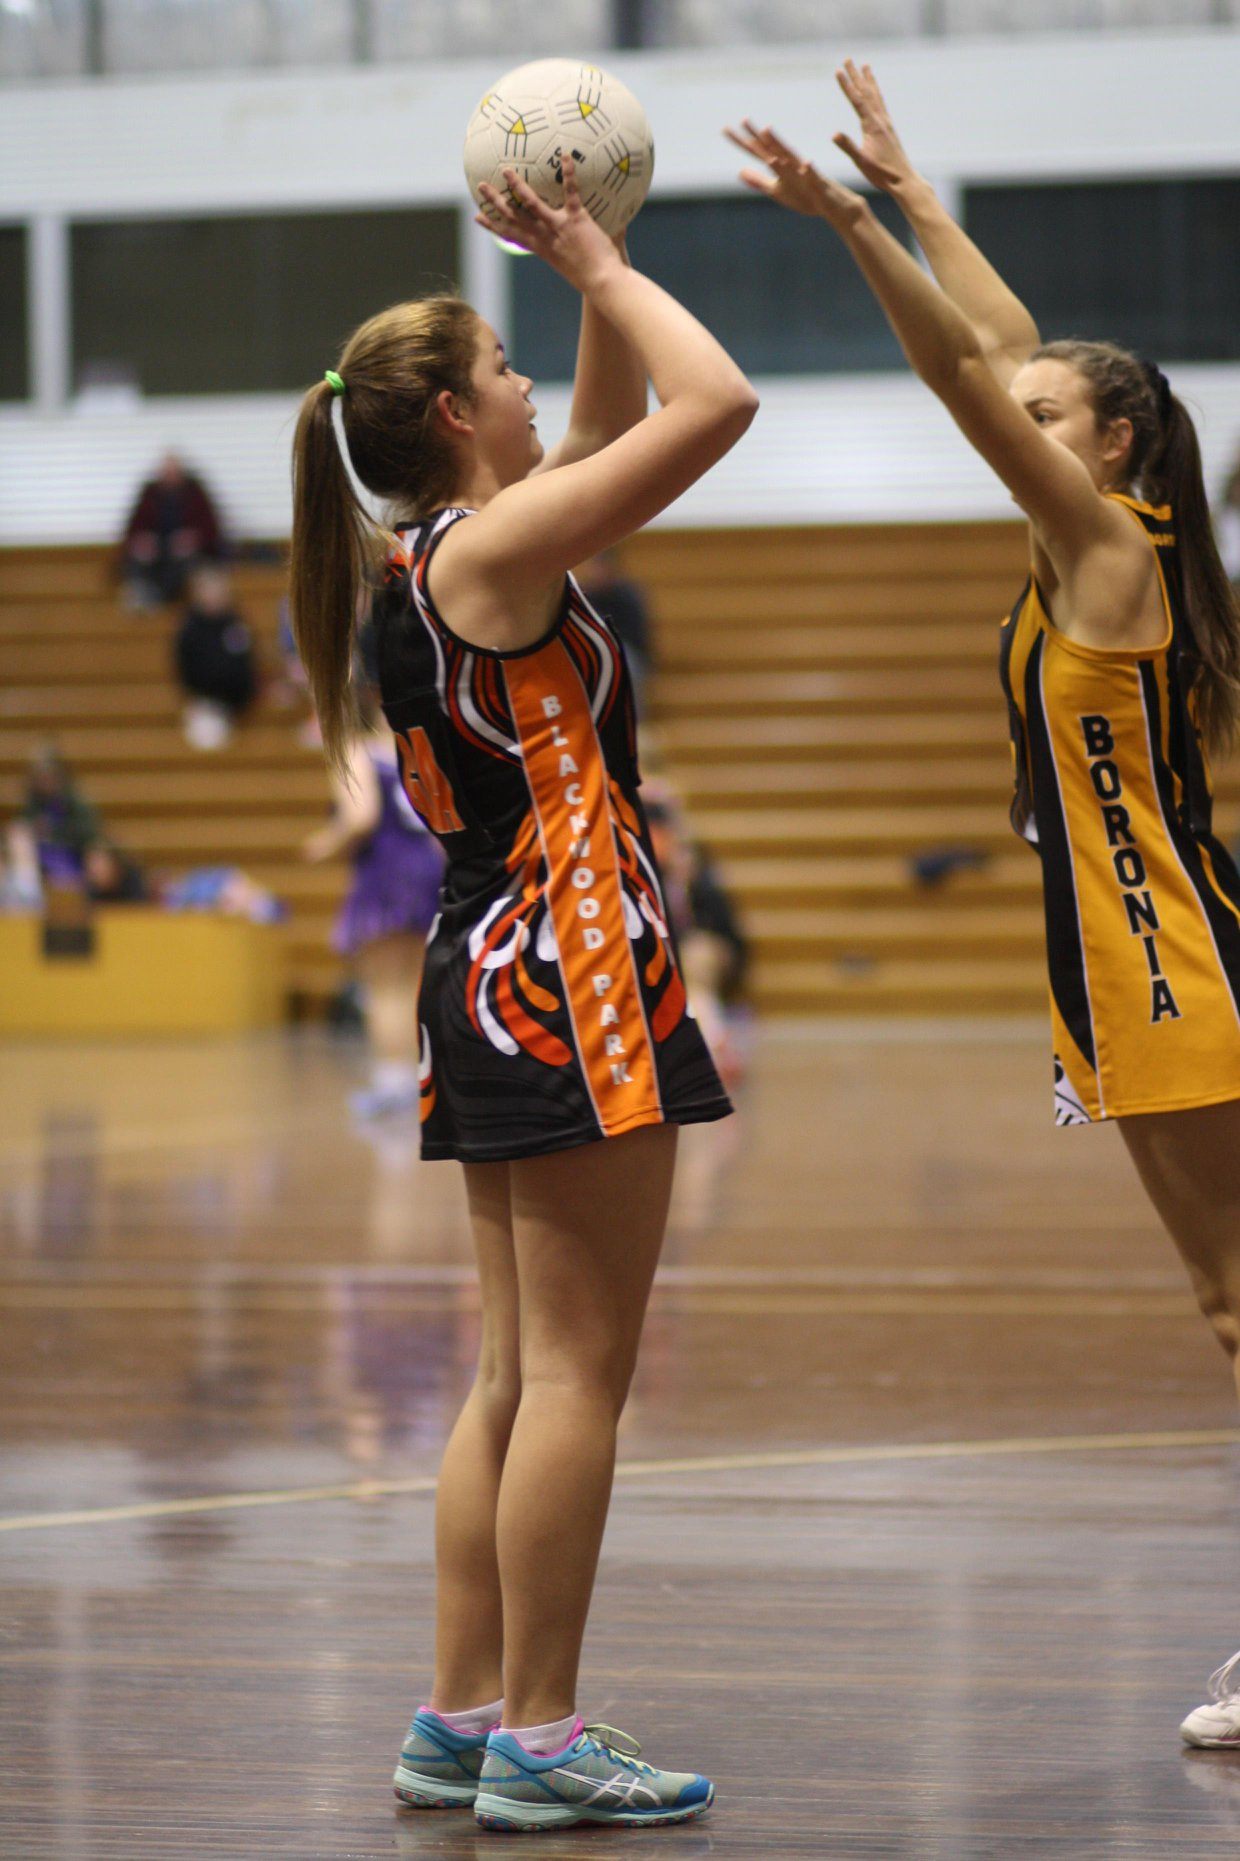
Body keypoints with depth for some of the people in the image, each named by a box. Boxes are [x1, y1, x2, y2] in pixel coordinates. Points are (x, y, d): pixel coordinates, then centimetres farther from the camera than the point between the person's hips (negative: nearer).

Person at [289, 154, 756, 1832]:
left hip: (496, 984, 10)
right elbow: (717, 402, -15)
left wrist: (587, 270, 17)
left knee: (521, 1375, 12)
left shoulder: (442, 560, 15)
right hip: (567, 978, -10)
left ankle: (463, 1722, 14)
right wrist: (597, 265, -3)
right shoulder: (491, 548, -12)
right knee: (576, 1370, -7)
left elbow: (619, 420, 27)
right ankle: (538, 1740, -6)